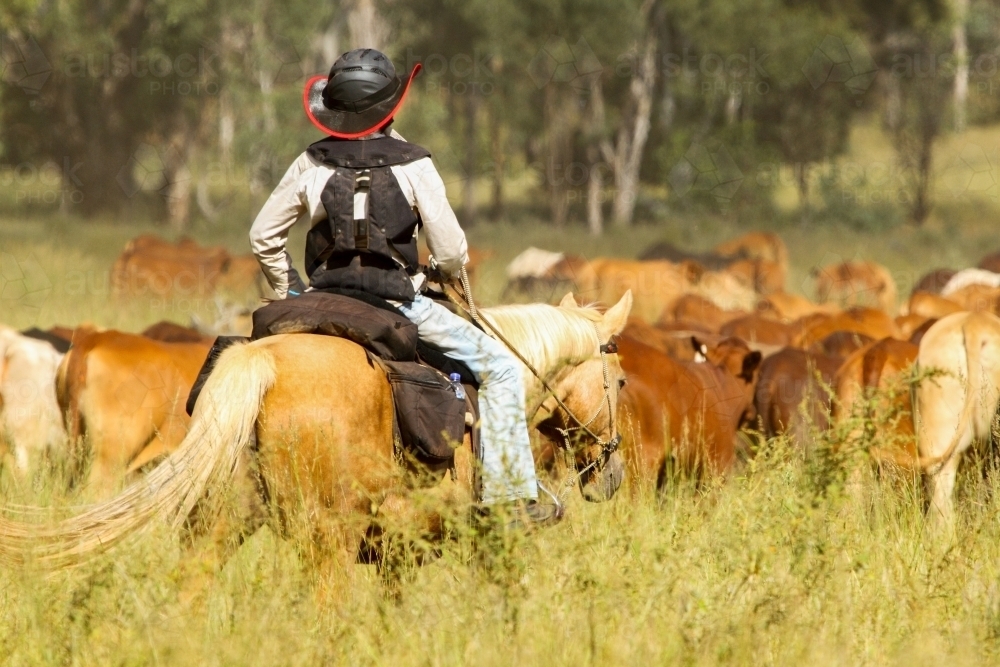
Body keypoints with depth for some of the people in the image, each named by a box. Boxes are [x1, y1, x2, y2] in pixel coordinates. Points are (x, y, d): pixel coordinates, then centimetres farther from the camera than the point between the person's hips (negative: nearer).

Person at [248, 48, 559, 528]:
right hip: (397, 305, -4)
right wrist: (448, 272, 16)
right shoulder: (412, 165, -7)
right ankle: (509, 493, -2)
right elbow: (451, 253, -7)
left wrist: (290, 293, 21)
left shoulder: (312, 165, 2)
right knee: (499, 367, 7)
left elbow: (263, 236, 9)